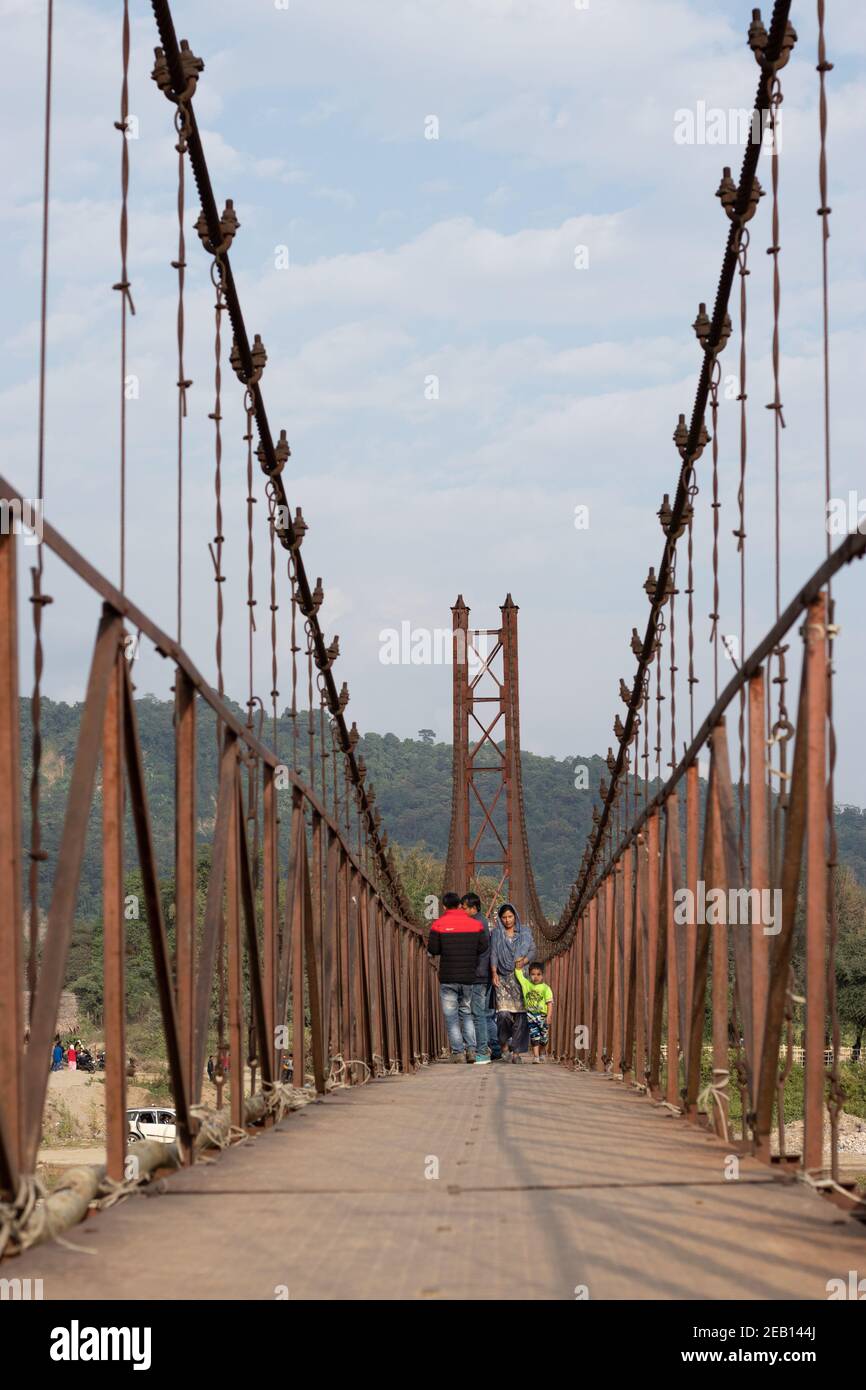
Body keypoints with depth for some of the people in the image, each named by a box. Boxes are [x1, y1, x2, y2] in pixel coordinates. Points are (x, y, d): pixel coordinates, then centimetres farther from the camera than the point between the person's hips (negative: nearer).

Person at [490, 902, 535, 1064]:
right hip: (502, 978, 0)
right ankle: (504, 1041, 13)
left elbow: (532, 950, 9)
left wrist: (524, 960, -10)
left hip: (520, 977, 0)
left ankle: (516, 1051, -3)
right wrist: (494, 973, -7)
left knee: (520, 1014, -7)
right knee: (503, 1013, -14)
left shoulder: (525, 932, 11)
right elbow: (493, 955, 6)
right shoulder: (496, 934, 10)